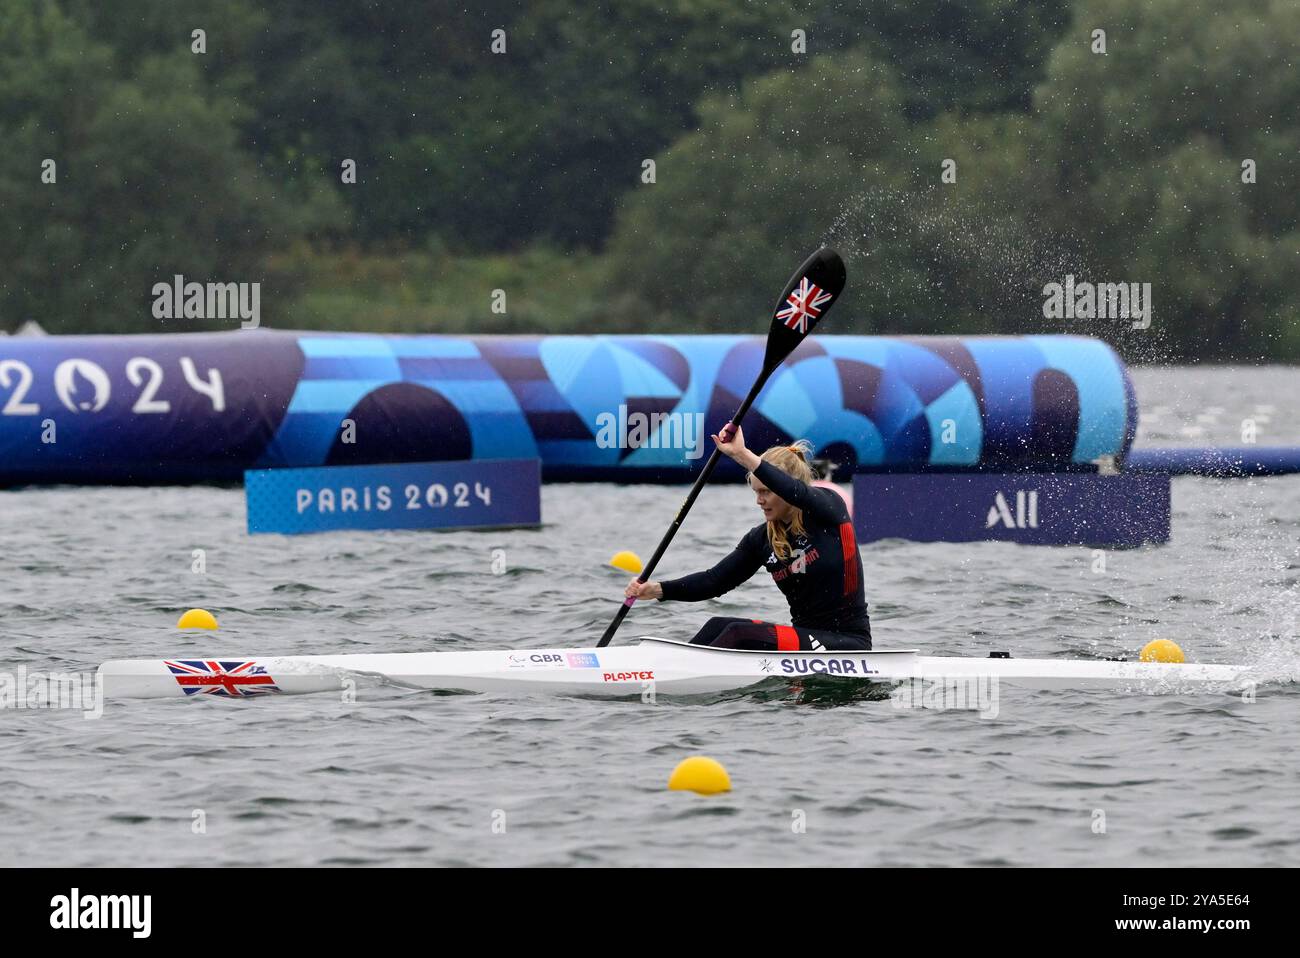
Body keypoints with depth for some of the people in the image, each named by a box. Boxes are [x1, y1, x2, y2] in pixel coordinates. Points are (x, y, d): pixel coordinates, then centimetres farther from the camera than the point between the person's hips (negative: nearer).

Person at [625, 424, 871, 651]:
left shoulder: (828, 508, -9)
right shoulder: (762, 538, 8)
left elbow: (799, 495, -31)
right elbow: (716, 580, 6)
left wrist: (743, 455, -40)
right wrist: (657, 590, -8)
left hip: (848, 643, -7)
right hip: (805, 637, 7)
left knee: (739, 634, -23)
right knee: (719, 626, -13)